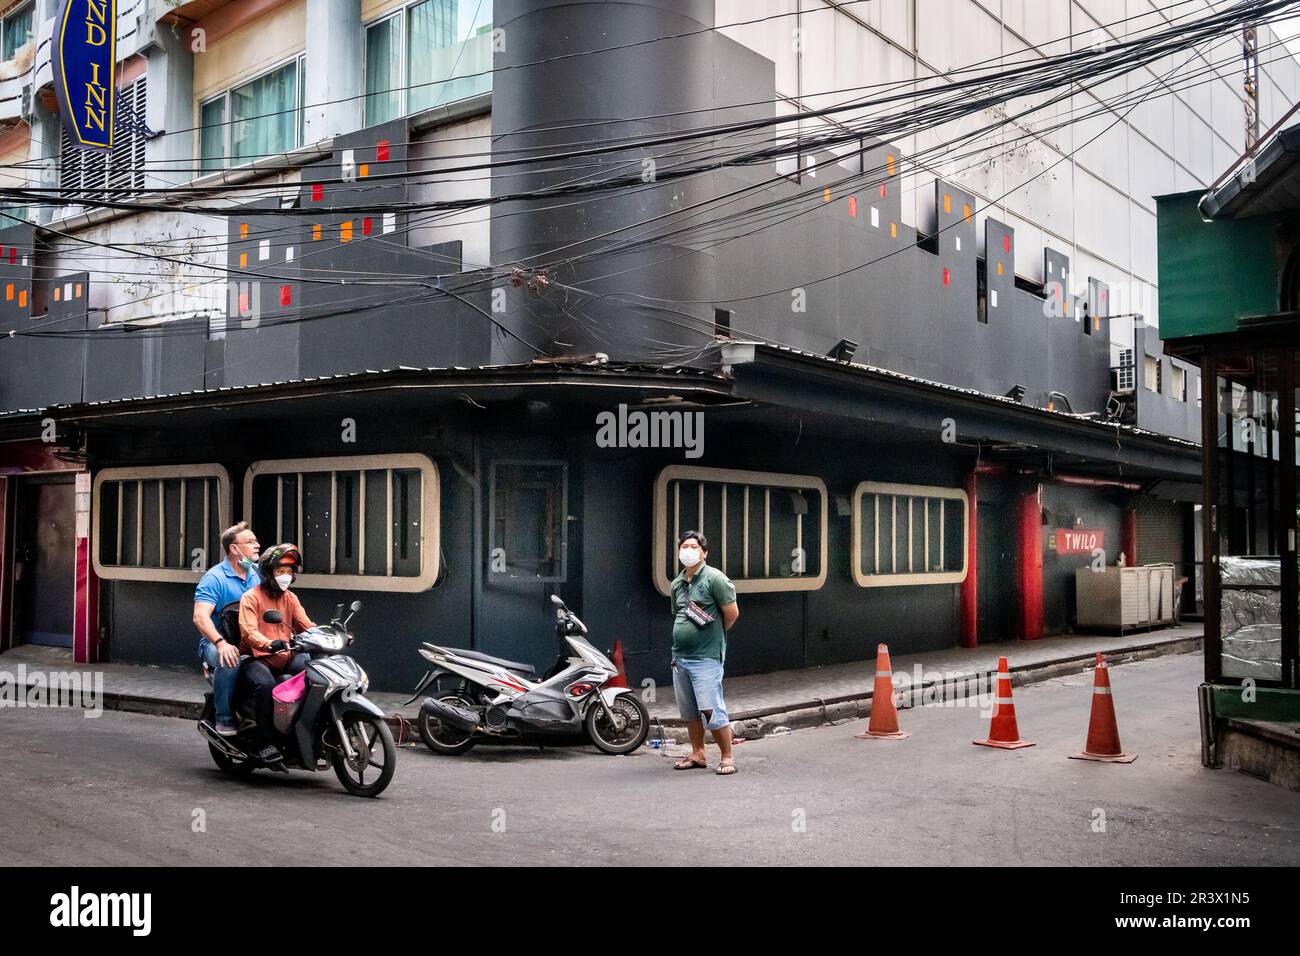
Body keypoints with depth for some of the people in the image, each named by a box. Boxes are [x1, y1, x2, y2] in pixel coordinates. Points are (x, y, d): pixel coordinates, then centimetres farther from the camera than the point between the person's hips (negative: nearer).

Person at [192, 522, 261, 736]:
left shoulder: (258, 574, 12)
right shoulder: (215, 578, -7)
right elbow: (200, 617, -18)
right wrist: (221, 643, -35)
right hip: (218, 643, -5)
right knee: (230, 661, -40)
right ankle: (224, 718, -21)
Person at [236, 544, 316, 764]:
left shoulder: (290, 598, 17)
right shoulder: (251, 597, -2)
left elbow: (307, 626, 8)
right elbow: (248, 632, -17)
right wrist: (270, 644, -37)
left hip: (286, 658, 5)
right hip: (257, 659, -5)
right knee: (265, 684, -36)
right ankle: (265, 744, -27)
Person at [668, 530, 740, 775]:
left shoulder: (714, 578, -10)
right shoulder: (677, 584, 12)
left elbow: (732, 614, -9)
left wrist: (714, 635, 5)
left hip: (706, 657, -7)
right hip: (680, 656, 7)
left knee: (711, 711, -8)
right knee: (689, 711, 14)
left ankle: (727, 757, 5)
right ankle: (697, 755, 26)